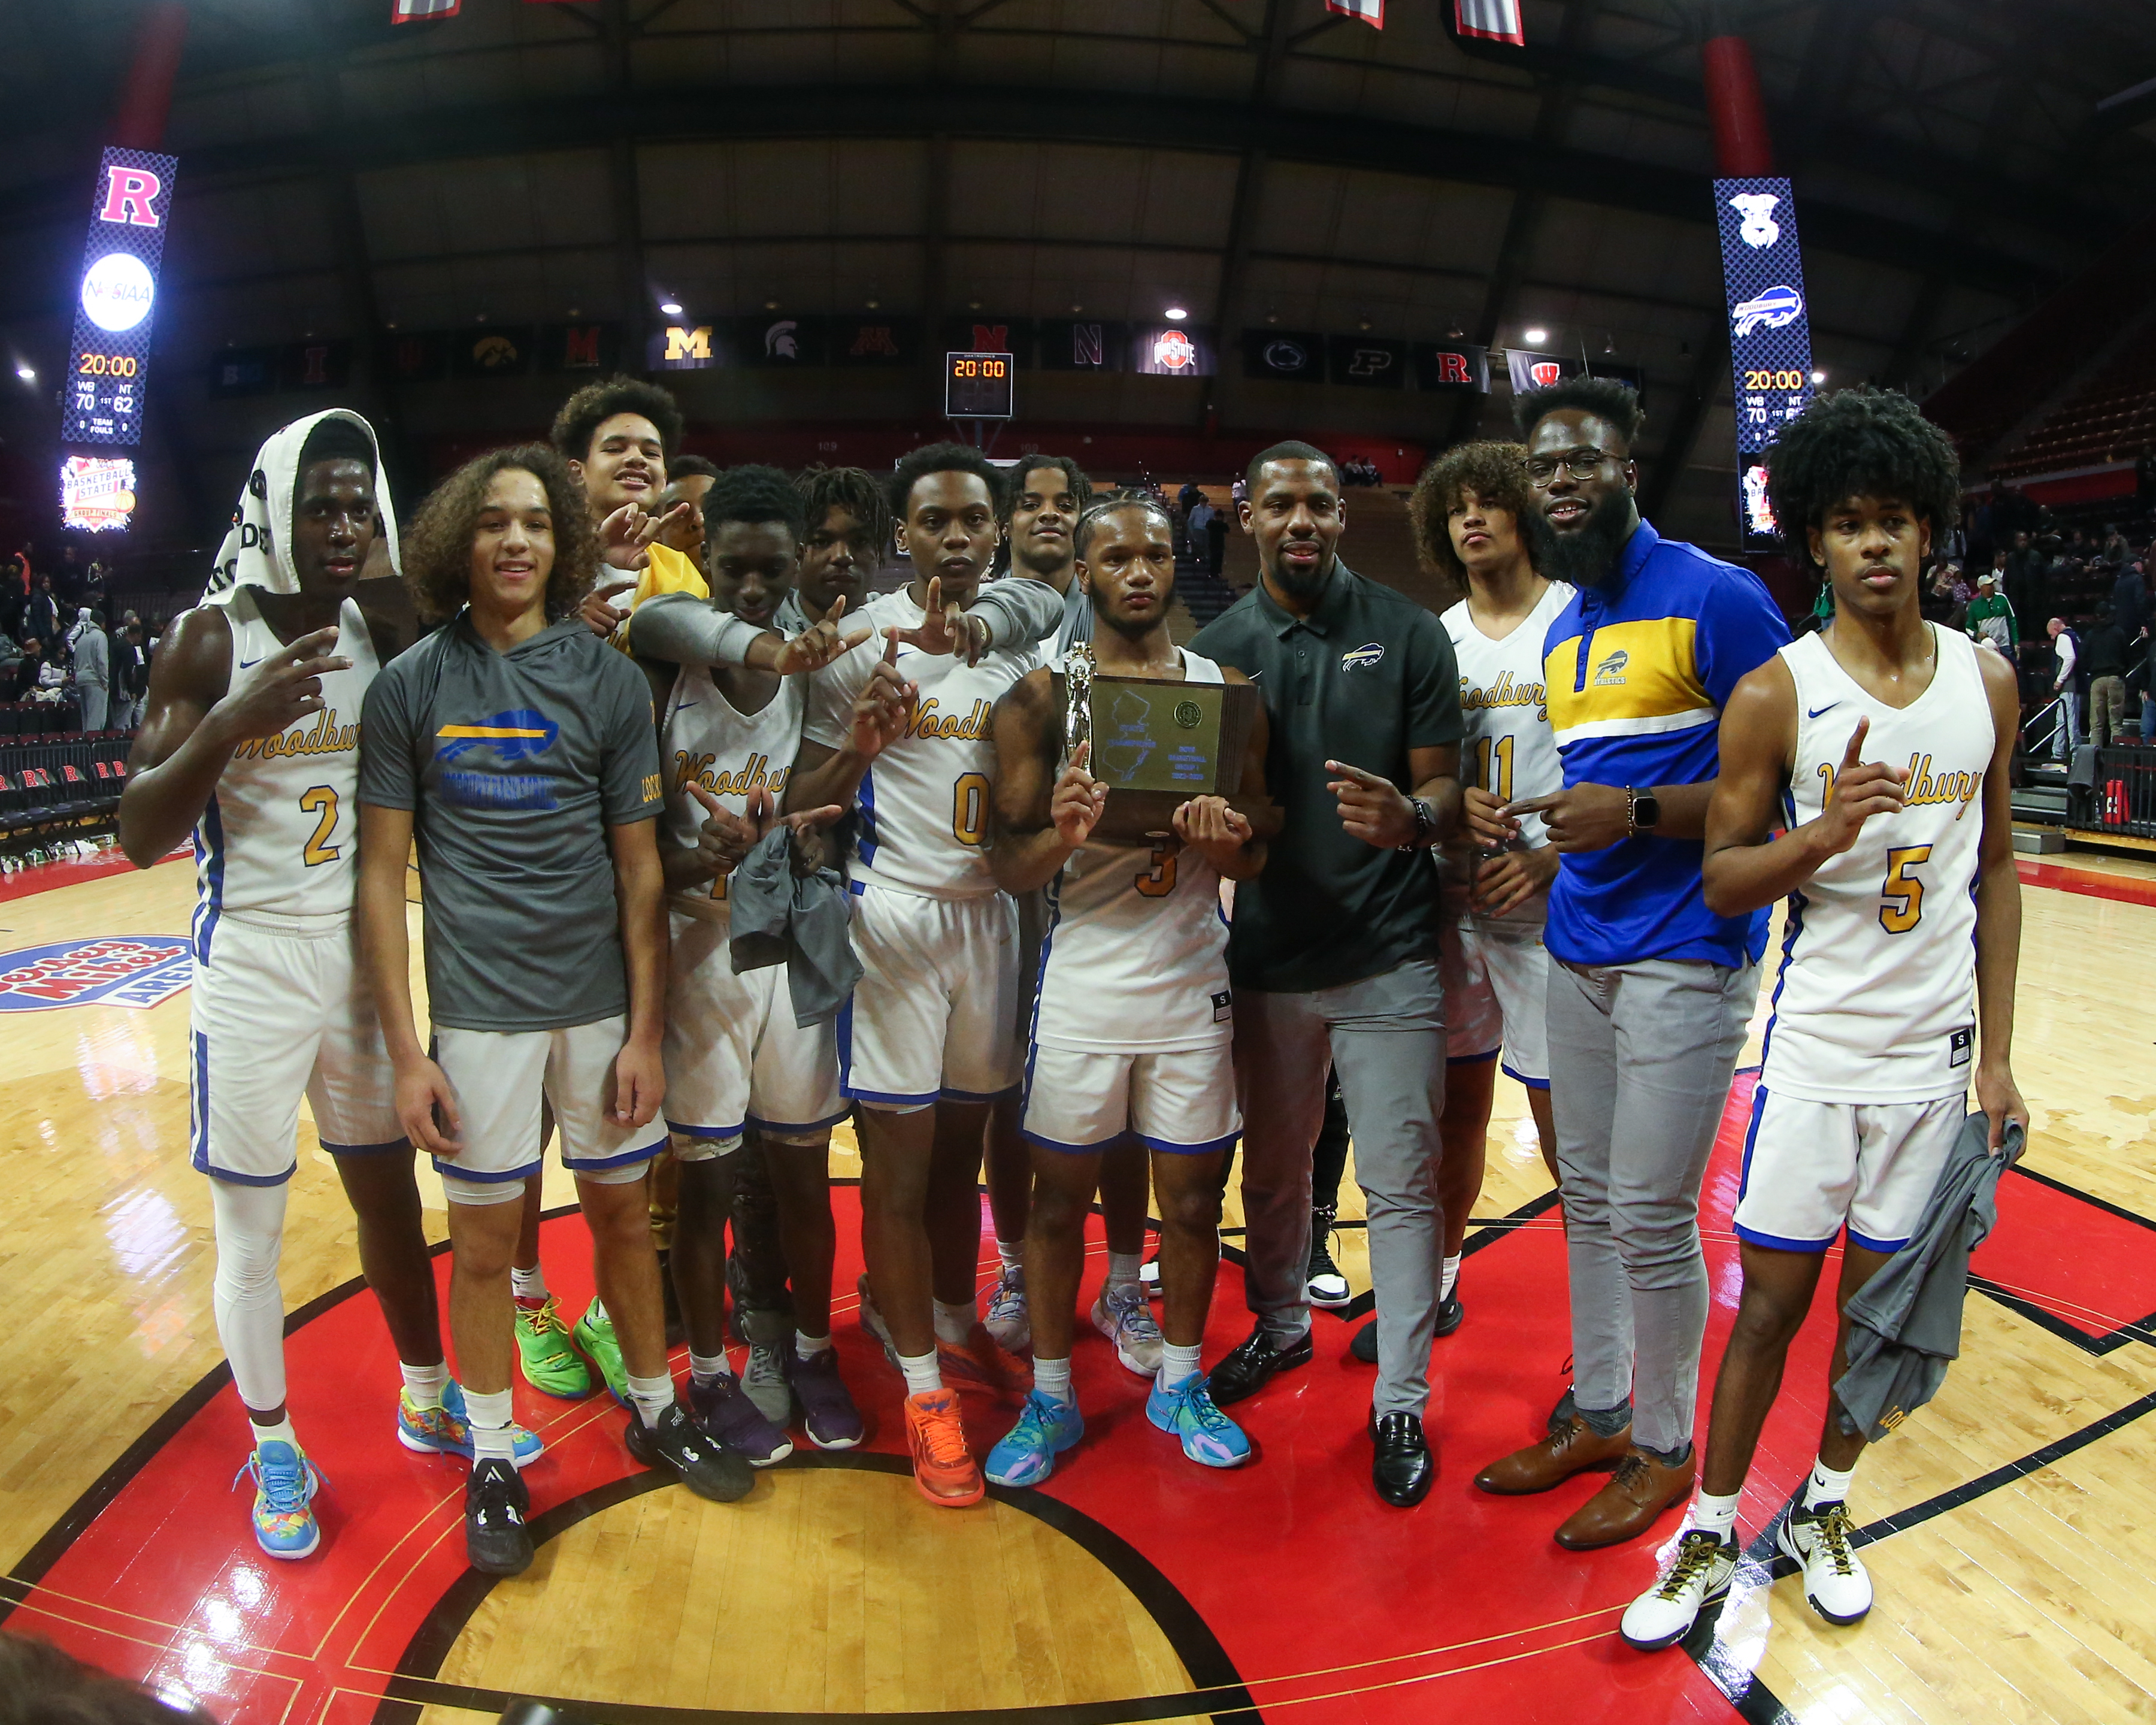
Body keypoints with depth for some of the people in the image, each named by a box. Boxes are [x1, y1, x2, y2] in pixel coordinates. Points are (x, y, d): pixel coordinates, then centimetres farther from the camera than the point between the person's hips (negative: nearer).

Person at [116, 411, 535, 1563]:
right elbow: (139, 835, -13)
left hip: (362, 953, 4)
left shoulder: (386, 642, 2)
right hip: (251, 963, -3)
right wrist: (234, 721, -28)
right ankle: (274, 1450, 29)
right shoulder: (209, 640, -10)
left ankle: (427, 1401, 36)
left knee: (389, 1191, 17)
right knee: (249, 1227, 9)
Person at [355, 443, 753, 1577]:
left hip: (601, 998, 1)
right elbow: (382, 872, -2)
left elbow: (639, 866, 0)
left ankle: (654, 1410, 35)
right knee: (484, 1237, 9)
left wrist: (645, 1032, -3)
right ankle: (492, 1459, 29)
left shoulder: (607, 679, -1)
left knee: (621, 1212, 14)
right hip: (478, 1006, -1)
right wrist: (404, 1050, -6)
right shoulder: (410, 687, -3)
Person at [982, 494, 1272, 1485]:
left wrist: (1225, 841, -17)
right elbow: (1011, 869, -4)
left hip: (1192, 981, 2)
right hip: (1082, 981, -2)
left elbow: (1254, 862, 6)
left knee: (1193, 1194, 11)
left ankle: (1179, 1383, 33)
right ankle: (1050, 1399, 26)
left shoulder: (1227, 690, 4)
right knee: (1061, 1195, 8)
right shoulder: (1041, 698, -2)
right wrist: (1064, 837, -25)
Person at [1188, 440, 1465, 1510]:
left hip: (1387, 955, -2)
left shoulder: (1409, 634, -1)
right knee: (1271, 1169, 17)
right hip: (1264, 954, 2)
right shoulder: (1216, 648, 4)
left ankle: (1401, 1404, 17)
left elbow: (1445, 788, -2)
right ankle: (1280, 1322, 42)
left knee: (1400, 1183, 2)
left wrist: (1411, 817, -26)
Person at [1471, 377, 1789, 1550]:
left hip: (1684, 955, -7)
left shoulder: (1715, 597, -9)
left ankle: (1665, 1450, 22)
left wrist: (1637, 813, -20)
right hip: (1579, 950, 7)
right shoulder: (1564, 629, 15)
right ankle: (1596, 1413, 32)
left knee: (1651, 1218, 1)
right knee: (1587, 1200, 15)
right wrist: (1547, 852, 6)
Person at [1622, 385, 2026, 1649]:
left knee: (1880, 1296, 13)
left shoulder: (1987, 681, 3)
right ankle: (1713, 1534, 22)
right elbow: (1723, 881, -5)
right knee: (1774, 1299, 4)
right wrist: (1819, 835, -26)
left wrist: (1997, 1053, 5)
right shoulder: (1775, 696, -8)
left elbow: (1996, 869, 8)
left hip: (1935, 1052, 3)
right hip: (1817, 1046, -3)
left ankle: (1825, 1511, 34)